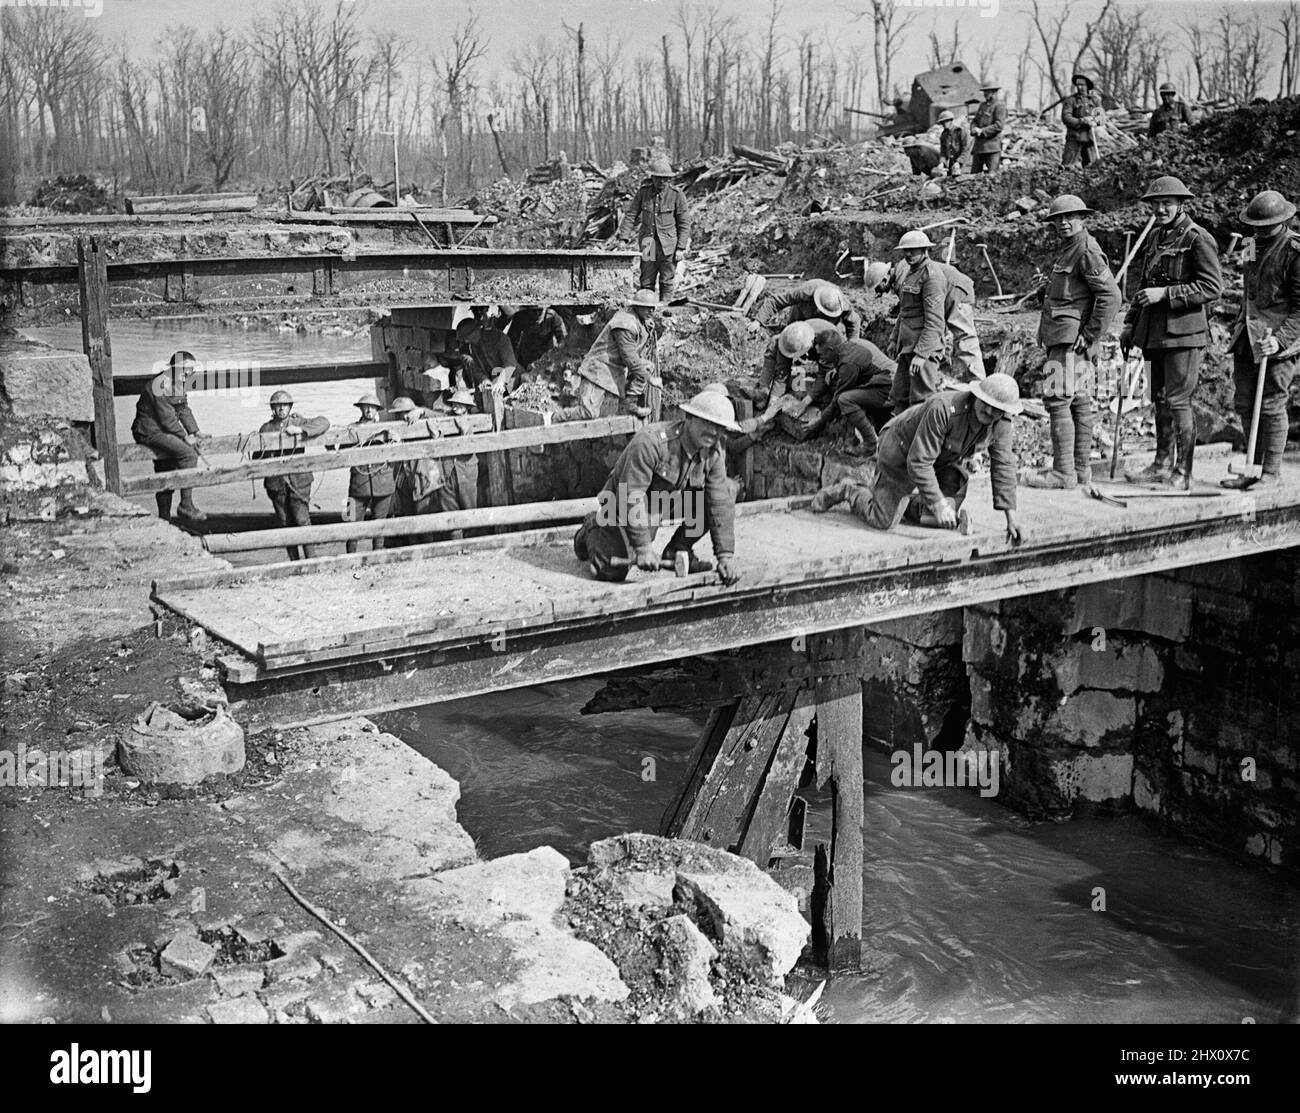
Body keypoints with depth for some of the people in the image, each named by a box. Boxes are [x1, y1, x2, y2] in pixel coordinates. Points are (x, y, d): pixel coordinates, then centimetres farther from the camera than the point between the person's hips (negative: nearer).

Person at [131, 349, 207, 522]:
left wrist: (195, 432, -1)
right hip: (149, 431, -10)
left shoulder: (179, 384, 11)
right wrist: (184, 437, -17)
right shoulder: (161, 384, -20)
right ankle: (186, 506, -23)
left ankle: (164, 516, 24)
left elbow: (185, 410, 12)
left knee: (166, 474, 14)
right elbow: (167, 417, -22)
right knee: (188, 454, -23)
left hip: (161, 431, 10)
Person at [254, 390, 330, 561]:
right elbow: (257, 455, 11)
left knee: (302, 519, -9)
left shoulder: (299, 423, 3)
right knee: (285, 523, 8)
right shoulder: (266, 428, 8)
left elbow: (323, 422, -10)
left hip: (298, 480, -2)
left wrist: (301, 430, -20)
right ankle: (295, 561, 17)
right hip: (276, 482, 3)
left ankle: (312, 559, -2)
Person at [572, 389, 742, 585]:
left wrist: (726, 556, -22)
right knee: (614, 571, -17)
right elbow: (631, 497, -34)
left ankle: (677, 552, 2)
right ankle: (593, 531, 16)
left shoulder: (714, 454, -13)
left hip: (665, 507, 6)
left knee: (711, 497, -14)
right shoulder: (649, 443, -33)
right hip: (623, 507, -5)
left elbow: (721, 504, -14)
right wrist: (643, 547, -37)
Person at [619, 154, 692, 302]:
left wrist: (681, 248, -8)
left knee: (667, 282, 3)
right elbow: (631, 214, 2)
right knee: (646, 282, 8)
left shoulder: (677, 195, -8)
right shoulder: (644, 191, -2)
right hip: (648, 243, 3)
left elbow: (685, 223, -5)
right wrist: (623, 237, -6)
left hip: (668, 244, -3)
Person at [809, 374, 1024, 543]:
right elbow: (919, 461, -37)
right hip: (903, 448, -7)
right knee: (883, 520, -11)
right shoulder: (944, 409, -40)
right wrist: (938, 504, -38)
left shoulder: (1001, 423, -19)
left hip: (945, 459, 7)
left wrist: (1011, 515, -10)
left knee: (949, 520, -1)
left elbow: (1003, 466, -8)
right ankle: (848, 491, 19)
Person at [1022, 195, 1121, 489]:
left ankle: (1063, 472, -13)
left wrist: (1089, 335, -19)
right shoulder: (1072, 250, 19)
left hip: (1071, 339, -10)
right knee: (1079, 402, 10)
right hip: (1067, 339, 10)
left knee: (1058, 400, -12)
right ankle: (1081, 469, 14)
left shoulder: (1087, 251, -12)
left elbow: (1111, 296, -20)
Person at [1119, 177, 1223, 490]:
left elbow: (1213, 287, -14)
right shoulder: (1155, 236, 16)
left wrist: (1165, 294, -19)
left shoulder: (1198, 238, -9)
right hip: (1154, 332, 8)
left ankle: (1183, 474, -3)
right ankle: (1162, 465, 23)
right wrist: (1130, 324, 20)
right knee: (1160, 399, 13)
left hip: (1184, 332, -8)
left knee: (1178, 401, -8)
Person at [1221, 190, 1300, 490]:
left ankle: (1272, 473, 4)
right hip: (1247, 337, 8)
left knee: (1271, 406, -5)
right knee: (1244, 404, 8)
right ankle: (1254, 467, 17)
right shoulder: (1257, 245, 15)